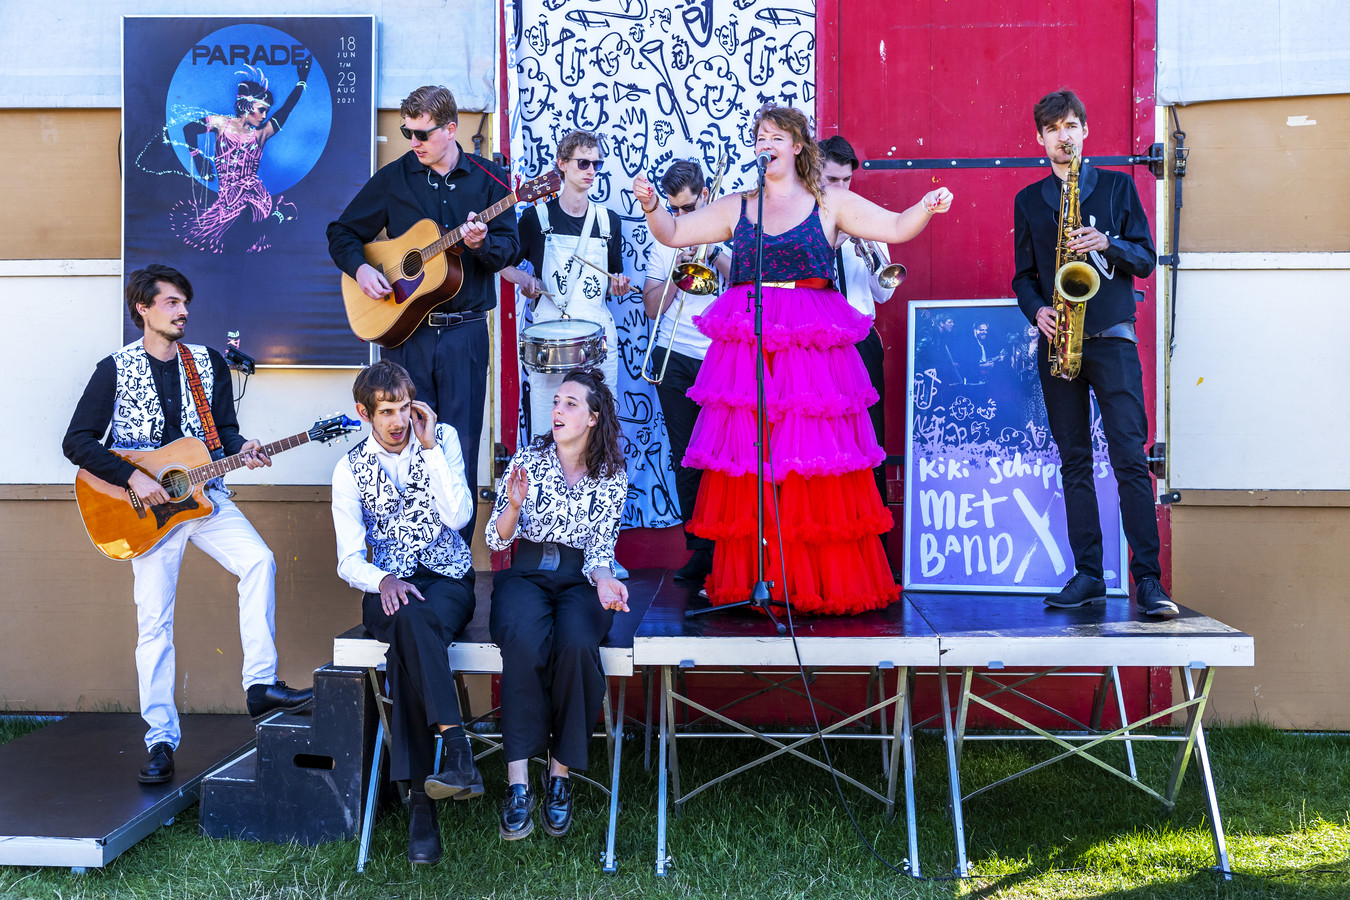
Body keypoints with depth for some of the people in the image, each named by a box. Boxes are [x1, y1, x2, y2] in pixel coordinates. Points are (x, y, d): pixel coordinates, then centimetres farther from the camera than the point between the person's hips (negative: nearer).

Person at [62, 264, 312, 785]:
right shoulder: (115, 370, -3)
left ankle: (260, 686, -14)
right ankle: (161, 740, 2)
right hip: (149, 505, -3)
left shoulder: (209, 363, 8)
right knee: (154, 621, -4)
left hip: (202, 492, 3)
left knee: (259, 560, -22)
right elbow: (77, 442, -7)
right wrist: (134, 477, -17)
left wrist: (242, 450, -9)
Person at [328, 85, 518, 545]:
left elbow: (510, 246, 0)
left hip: (465, 331, 0)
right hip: (403, 329, 1)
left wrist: (483, 243, -21)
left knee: (460, 447, 2)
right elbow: (342, 233, 10)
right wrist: (360, 268, -8)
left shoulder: (487, 177, 4)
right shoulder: (394, 178, 4)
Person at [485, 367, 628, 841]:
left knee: (576, 644, -35)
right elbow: (496, 540, 4)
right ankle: (518, 780, -33)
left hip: (580, 579, 0)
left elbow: (601, 548, 4)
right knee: (524, 642, -35)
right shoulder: (526, 460, 7)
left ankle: (561, 773, -21)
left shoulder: (611, 476, 7)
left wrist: (603, 580, -19)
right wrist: (513, 505, -16)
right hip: (525, 574, 0)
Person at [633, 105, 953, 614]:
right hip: (745, 345, 2)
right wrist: (651, 206, -5)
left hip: (811, 346, -2)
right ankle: (747, 580, 5)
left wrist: (926, 207, -16)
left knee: (814, 460, -5)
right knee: (744, 455, -1)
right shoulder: (736, 208, 15)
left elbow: (896, 229, 2)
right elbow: (674, 235, 14)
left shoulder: (831, 204, 8)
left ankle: (827, 583, 3)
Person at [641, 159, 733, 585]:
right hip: (676, 360, 2)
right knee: (687, 458, 2)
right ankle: (699, 550, 8)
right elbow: (653, 307, 8)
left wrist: (714, 252, -11)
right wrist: (679, 271, -6)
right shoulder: (665, 242, 13)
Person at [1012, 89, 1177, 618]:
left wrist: (1107, 244, -13)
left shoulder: (1117, 186, 10)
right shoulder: (1028, 201, 15)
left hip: (1111, 337, -3)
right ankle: (1087, 576, 6)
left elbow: (1146, 257, 6)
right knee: (1074, 461, 3)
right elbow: (1023, 275, 15)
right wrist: (1036, 309, -4)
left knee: (1130, 457, -11)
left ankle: (1147, 579, -10)